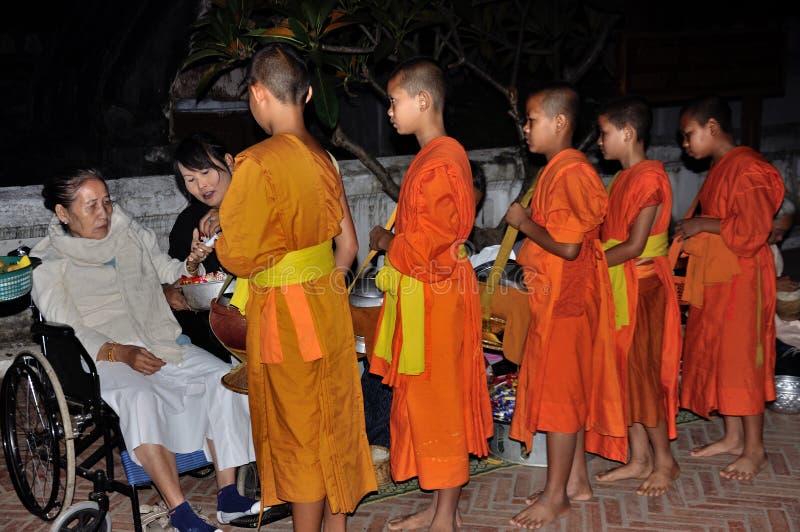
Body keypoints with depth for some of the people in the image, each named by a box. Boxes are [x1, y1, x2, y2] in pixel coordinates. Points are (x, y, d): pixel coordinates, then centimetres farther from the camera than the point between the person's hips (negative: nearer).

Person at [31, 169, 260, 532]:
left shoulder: (131, 234, 14)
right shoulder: (48, 263, 2)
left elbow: (171, 274, 18)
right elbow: (66, 331, -6)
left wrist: (191, 264, -7)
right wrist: (122, 353, -21)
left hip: (164, 342, 4)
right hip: (103, 357, -4)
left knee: (221, 378, -22)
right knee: (140, 398, -37)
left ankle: (228, 496, -21)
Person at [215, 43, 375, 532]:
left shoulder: (257, 165, -19)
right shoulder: (323, 157, 3)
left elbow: (240, 258, -15)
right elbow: (347, 245, 9)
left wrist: (216, 235, 4)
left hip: (284, 317, -7)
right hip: (329, 308, 7)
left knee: (299, 435, 7)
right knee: (334, 422, 17)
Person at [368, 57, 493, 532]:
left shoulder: (438, 164, -19)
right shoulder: (441, 156, 13)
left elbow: (418, 247, -22)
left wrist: (383, 241, -5)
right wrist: (394, 240, 7)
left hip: (433, 300, -10)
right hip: (427, 297, 10)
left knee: (437, 404, 1)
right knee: (432, 404, 16)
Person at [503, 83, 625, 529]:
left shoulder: (570, 172, -19)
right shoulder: (559, 169, 13)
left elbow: (567, 245, -25)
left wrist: (524, 223, -13)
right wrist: (533, 263, 10)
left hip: (566, 298, -10)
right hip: (558, 295, 10)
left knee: (558, 391, -2)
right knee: (570, 390, 15)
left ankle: (556, 495, 10)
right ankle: (577, 480, 26)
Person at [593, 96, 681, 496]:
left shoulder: (649, 177, -15)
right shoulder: (622, 179, 14)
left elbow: (634, 245, -20)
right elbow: (612, 236, 10)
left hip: (642, 286, -9)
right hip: (617, 286, 9)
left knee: (642, 372, -1)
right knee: (624, 371, 11)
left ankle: (665, 461, 13)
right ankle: (639, 458, 21)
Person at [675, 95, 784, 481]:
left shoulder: (746, 167, -16)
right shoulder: (718, 168, 15)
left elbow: (753, 228, -23)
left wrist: (702, 225, -16)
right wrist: (690, 235, 10)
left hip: (741, 280, -10)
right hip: (714, 279, 10)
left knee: (741, 360, -3)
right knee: (717, 356, 13)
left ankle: (754, 449, 8)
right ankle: (733, 438, 23)